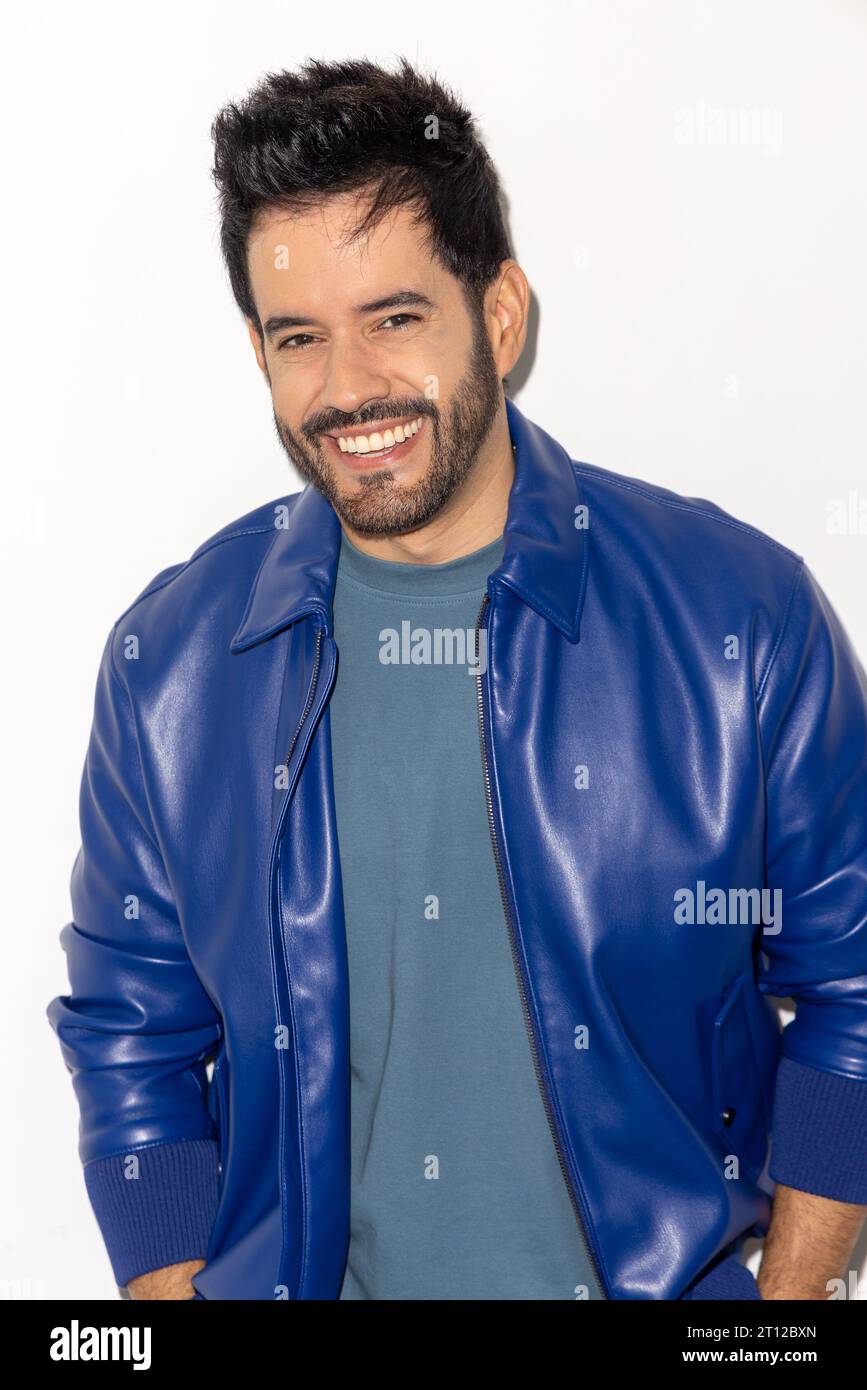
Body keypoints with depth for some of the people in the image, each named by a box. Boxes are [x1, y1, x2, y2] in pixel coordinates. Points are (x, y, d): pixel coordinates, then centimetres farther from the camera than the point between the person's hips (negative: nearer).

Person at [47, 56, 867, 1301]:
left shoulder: (743, 618, -13)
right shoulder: (169, 662, -9)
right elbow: (133, 1038, 0)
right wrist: (178, 1282, -6)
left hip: (671, 1279, 0)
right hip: (297, 1277, 1)